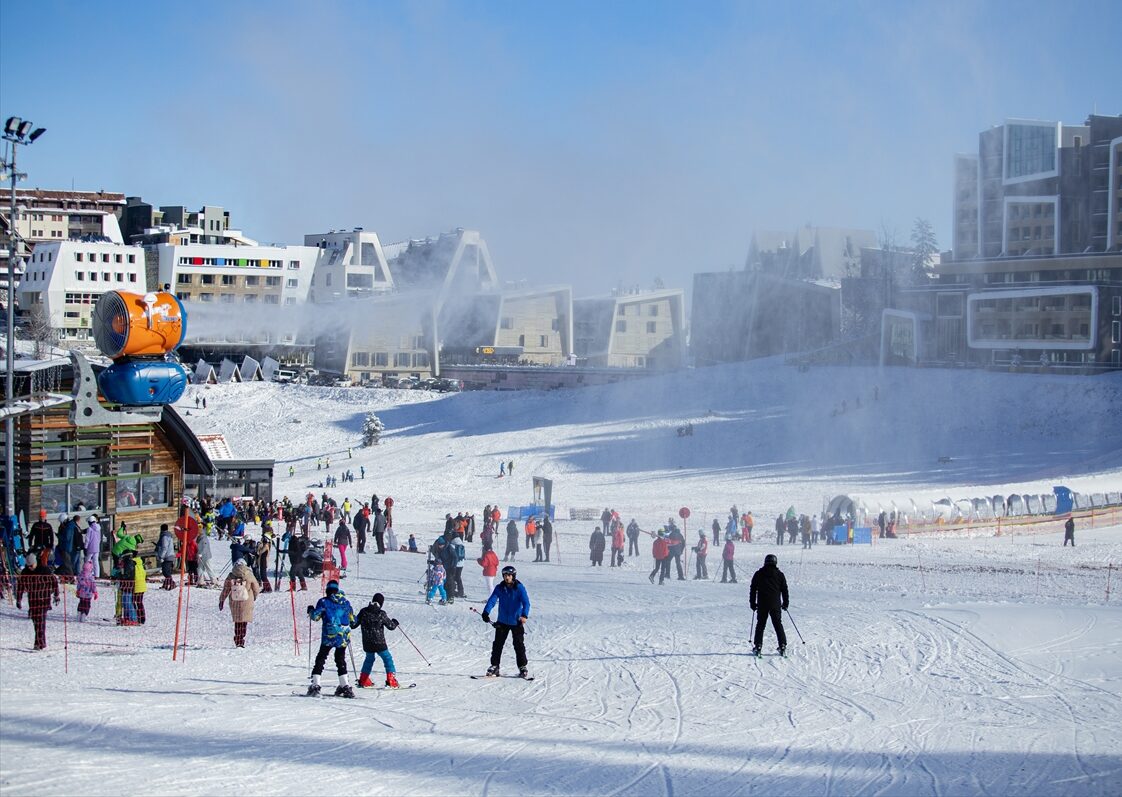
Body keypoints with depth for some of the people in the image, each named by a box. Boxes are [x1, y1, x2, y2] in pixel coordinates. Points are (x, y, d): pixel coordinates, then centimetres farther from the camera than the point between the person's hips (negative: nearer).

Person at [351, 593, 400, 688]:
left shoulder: (363, 612, -4)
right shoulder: (381, 614, -12)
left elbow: (354, 624, 3)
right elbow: (391, 626, -4)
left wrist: (350, 621, 25)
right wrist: (395, 622, 18)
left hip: (367, 644, 4)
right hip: (379, 643, -4)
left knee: (369, 659, 26)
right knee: (388, 659, 10)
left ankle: (363, 680, 26)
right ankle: (391, 681, 1)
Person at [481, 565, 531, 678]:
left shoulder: (519, 588, -10)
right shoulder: (499, 588, -1)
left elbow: (526, 602, -18)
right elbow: (492, 600, -11)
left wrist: (524, 615, -36)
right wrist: (486, 612, -27)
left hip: (516, 622, -3)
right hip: (502, 622, 3)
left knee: (519, 645, 2)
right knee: (497, 644, 4)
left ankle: (523, 666, 14)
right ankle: (494, 666, 13)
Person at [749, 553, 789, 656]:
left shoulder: (758, 574, 4)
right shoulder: (779, 574, 4)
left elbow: (753, 590, 6)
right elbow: (784, 590, 8)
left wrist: (752, 603, 13)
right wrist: (785, 603, 16)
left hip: (762, 605, 0)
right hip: (775, 604, 0)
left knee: (760, 625, 6)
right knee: (778, 625, 7)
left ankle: (757, 647, 0)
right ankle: (782, 646, 2)